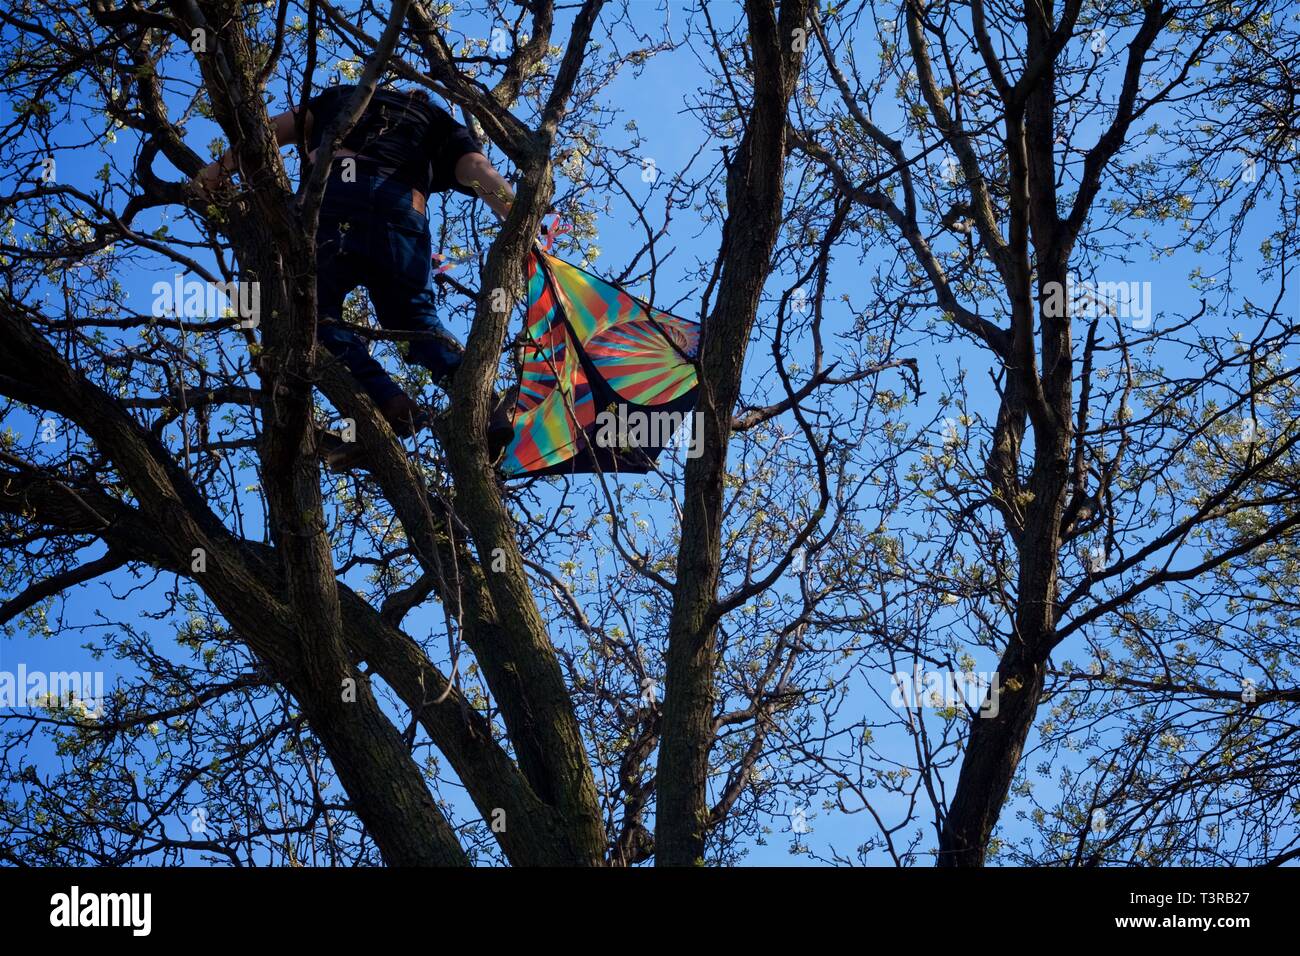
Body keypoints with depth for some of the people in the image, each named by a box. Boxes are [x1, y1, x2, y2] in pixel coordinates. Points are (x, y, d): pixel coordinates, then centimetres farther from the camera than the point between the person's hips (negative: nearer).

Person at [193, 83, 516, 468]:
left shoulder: (345, 96, 36)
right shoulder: (440, 123, 33)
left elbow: (276, 128, 25)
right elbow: (480, 171, 15)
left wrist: (218, 170, 20)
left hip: (334, 193, -2)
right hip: (403, 215, 2)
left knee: (313, 310, 3)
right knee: (416, 317, 17)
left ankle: (387, 402, -20)